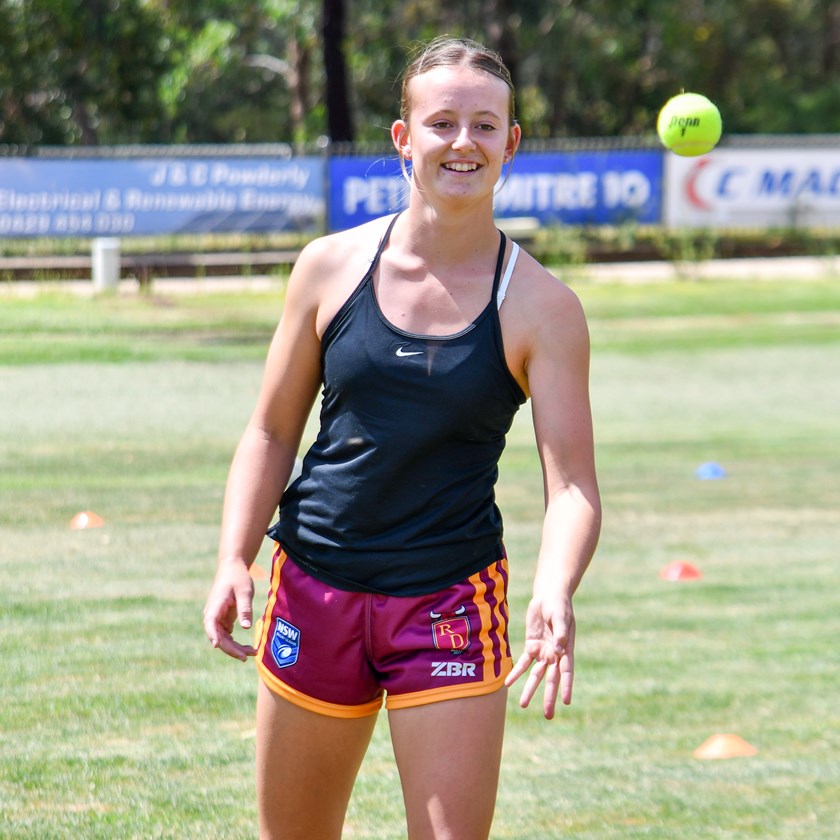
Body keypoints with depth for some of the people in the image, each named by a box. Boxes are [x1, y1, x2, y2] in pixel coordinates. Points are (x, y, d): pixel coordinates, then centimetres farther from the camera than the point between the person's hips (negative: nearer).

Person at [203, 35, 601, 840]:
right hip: (315, 588, 2)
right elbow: (271, 433, 8)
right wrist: (233, 561, -5)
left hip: (451, 602, -2)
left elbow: (572, 484, -11)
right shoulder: (332, 267, 0)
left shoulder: (540, 306, -6)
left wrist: (554, 596, -30)